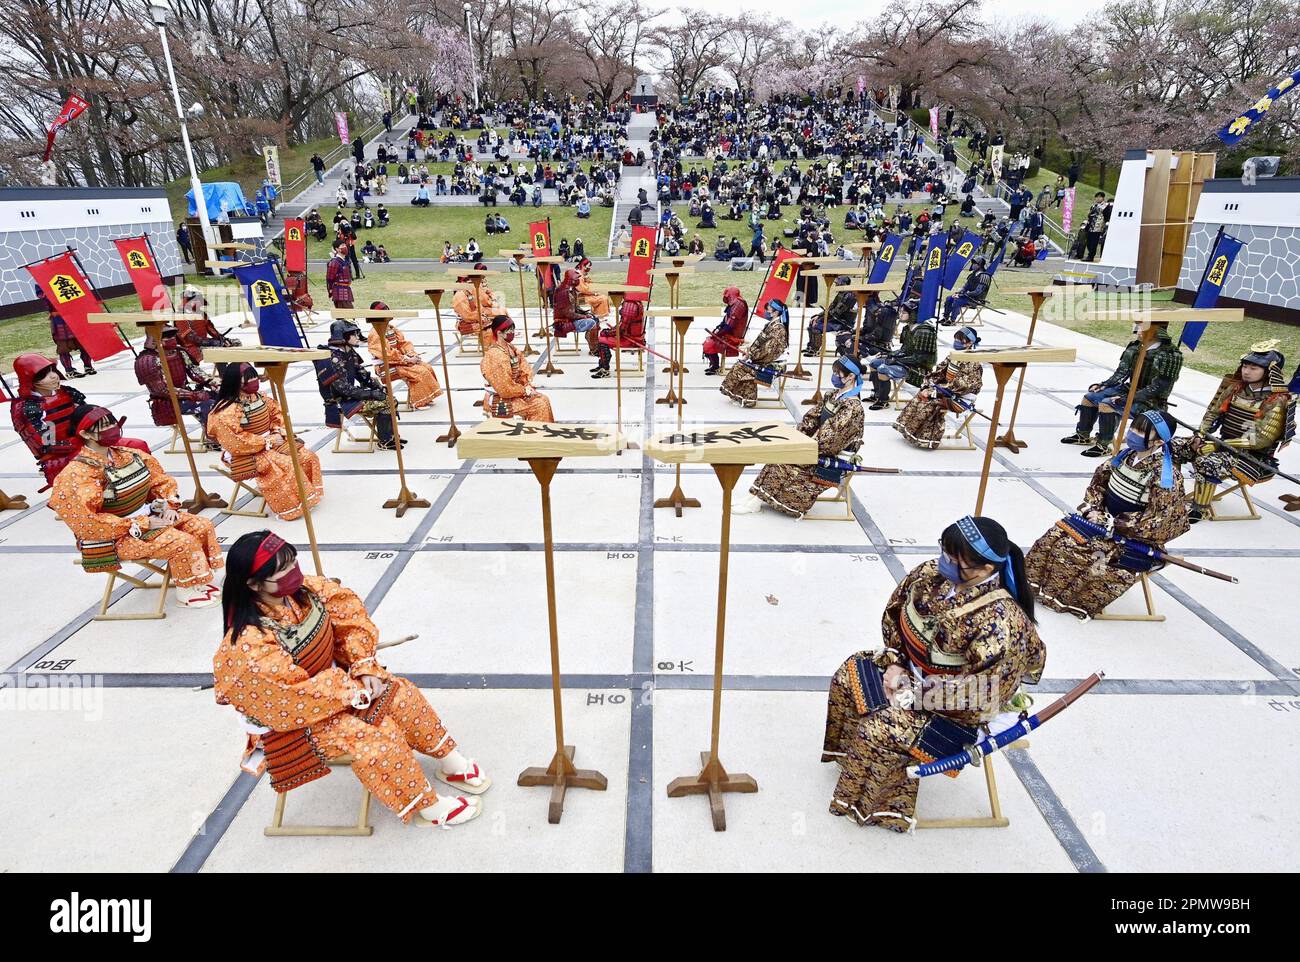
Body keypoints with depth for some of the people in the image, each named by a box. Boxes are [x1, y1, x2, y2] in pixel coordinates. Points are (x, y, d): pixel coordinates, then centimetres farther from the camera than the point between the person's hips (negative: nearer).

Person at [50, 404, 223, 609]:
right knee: (181, 542, -23)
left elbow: (161, 480, 13)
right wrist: (141, 525, -24)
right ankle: (186, 593, -3)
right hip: (119, 535, -8)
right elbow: (87, 523, -24)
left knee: (203, 526, -3)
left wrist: (169, 506, -6)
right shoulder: (79, 473, -19)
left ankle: (199, 581, 8)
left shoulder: (130, 454, 3)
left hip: (148, 516, 8)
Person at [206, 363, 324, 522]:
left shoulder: (261, 398, 2)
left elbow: (277, 415, 15)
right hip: (247, 455, -8)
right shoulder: (226, 413, -21)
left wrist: (280, 432, -6)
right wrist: (268, 441, -22)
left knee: (308, 457, -6)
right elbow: (236, 443, -25)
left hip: (270, 443, 8)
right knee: (285, 466, -29)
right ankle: (291, 507, -16)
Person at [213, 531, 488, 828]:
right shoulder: (249, 647, -34)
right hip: (292, 718, -6)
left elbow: (349, 612, -6)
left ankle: (452, 764, 14)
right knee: (373, 740, -22)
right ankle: (428, 808, -1)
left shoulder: (305, 589, -16)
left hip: (332, 677, 7)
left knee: (403, 695, -5)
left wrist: (365, 667, -15)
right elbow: (296, 695, -29)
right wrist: (355, 691, -19)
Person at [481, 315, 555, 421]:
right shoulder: (496, 356, -25)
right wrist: (524, 391, -13)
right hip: (500, 401, -9)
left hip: (514, 391, 9)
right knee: (540, 405, -13)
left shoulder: (511, 348, 4)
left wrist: (528, 386, -5)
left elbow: (525, 369, 12)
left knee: (544, 399, 3)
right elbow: (505, 389, -26)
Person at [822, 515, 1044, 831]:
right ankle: (849, 754, 28)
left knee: (878, 731, -18)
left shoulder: (997, 621, -36)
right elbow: (895, 613, 2)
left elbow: (976, 698, -31)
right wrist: (895, 662, -6)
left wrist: (915, 695, -22)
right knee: (847, 678, 6)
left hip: (958, 712, -8)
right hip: (913, 672, 8)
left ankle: (863, 802, 10)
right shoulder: (933, 574, -15)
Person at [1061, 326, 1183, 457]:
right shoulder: (1136, 346, 0)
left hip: (1150, 402, -8)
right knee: (1089, 397, 4)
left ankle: (1103, 446, -17)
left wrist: (1127, 399, -26)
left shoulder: (1170, 355, -21)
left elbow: (1158, 387, -23)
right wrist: (1102, 385, -2)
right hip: (1130, 390, 8)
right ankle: (1083, 436, 19)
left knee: (1106, 404, -28)